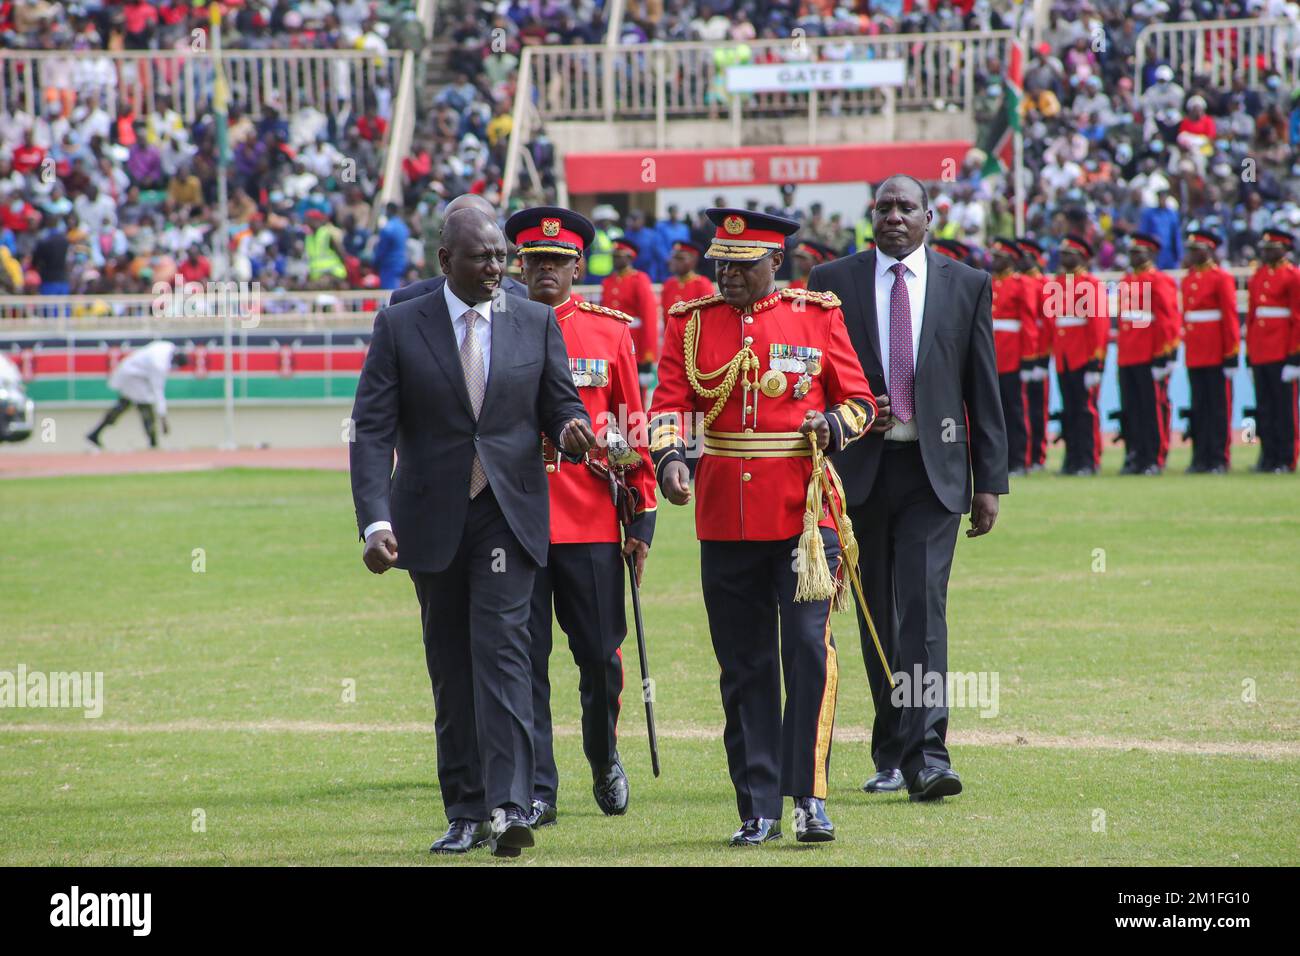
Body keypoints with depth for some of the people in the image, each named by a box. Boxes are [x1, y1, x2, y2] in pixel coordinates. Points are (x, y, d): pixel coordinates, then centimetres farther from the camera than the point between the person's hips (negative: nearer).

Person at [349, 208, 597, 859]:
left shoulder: (536, 323, 5)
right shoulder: (399, 327, 1)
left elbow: (560, 403, 11)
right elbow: (372, 430, -4)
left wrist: (571, 430, -15)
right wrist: (375, 521, -16)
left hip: (510, 513, -1)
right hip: (433, 521, 1)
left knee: (502, 648, -14)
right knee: (450, 665, 7)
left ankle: (509, 806, -21)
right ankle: (466, 812, 15)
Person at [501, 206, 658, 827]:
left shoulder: (611, 333, 5)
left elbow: (634, 428, 8)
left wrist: (642, 518, 4)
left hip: (592, 523, 0)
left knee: (601, 657, 5)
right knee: (524, 660, -2)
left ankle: (605, 761, 30)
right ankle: (535, 791, 3)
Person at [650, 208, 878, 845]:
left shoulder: (817, 316, 3)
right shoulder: (691, 323, 7)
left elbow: (858, 398, 8)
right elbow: (670, 402, -2)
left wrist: (834, 425, -15)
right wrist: (669, 458, -21)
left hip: (803, 511, -2)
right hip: (725, 519, 2)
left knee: (809, 648, -11)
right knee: (743, 667, 5)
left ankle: (810, 797, -8)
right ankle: (758, 810, 10)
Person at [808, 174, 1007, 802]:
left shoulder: (967, 286, 6)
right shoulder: (833, 282, 6)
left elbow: (984, 391, 7)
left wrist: (989, 481, 3)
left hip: (934, 471, -1)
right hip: (860, 467, 1)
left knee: (923, 605, -14)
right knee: (877, 614, 7)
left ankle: (927, 756, -21)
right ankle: (891, 756, 18)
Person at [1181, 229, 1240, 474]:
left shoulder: (1222, 278, -6)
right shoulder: (1188, 280, 14)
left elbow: (1230, 317, -9)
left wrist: (1231, 355, -12)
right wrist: (1186, 345, 15)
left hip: (1216, 355, -6)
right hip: (1194, 357, 6)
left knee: (1218, 407, -1)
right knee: (1199, 408, 7)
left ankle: (1219, 459, 1)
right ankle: (1201, 457, 10)